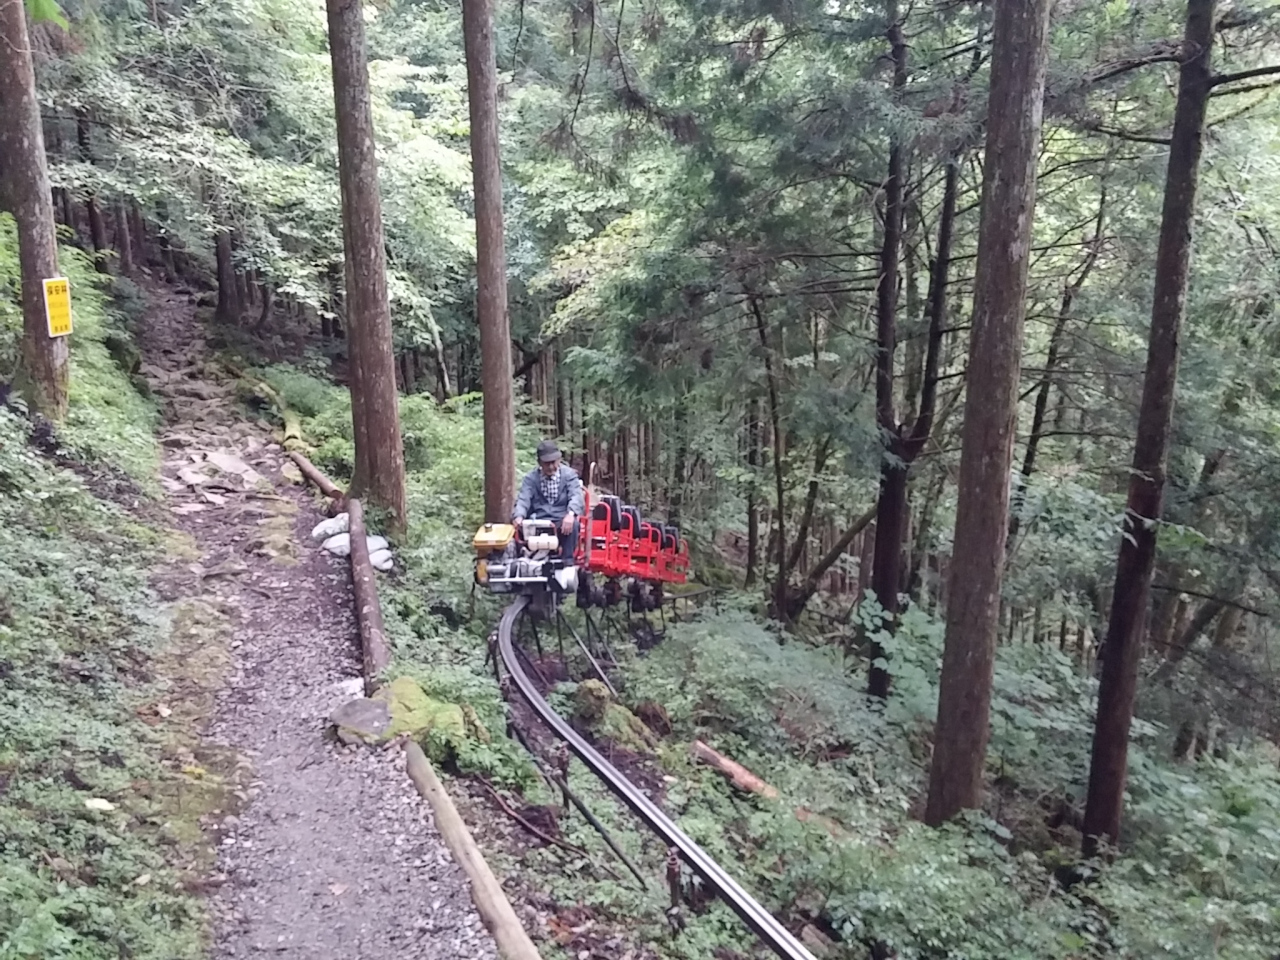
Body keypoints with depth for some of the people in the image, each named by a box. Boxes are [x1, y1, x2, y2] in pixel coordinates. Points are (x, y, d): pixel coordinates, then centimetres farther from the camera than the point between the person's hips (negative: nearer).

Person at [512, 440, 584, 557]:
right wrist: (519, 516, -30)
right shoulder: (530, 478, 7)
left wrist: (570, 514, -36)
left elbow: (576, 497, -12)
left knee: (573, 524, -34)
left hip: (562, 522, -1)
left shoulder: (569, 474, 3)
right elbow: (523, 499, -5)